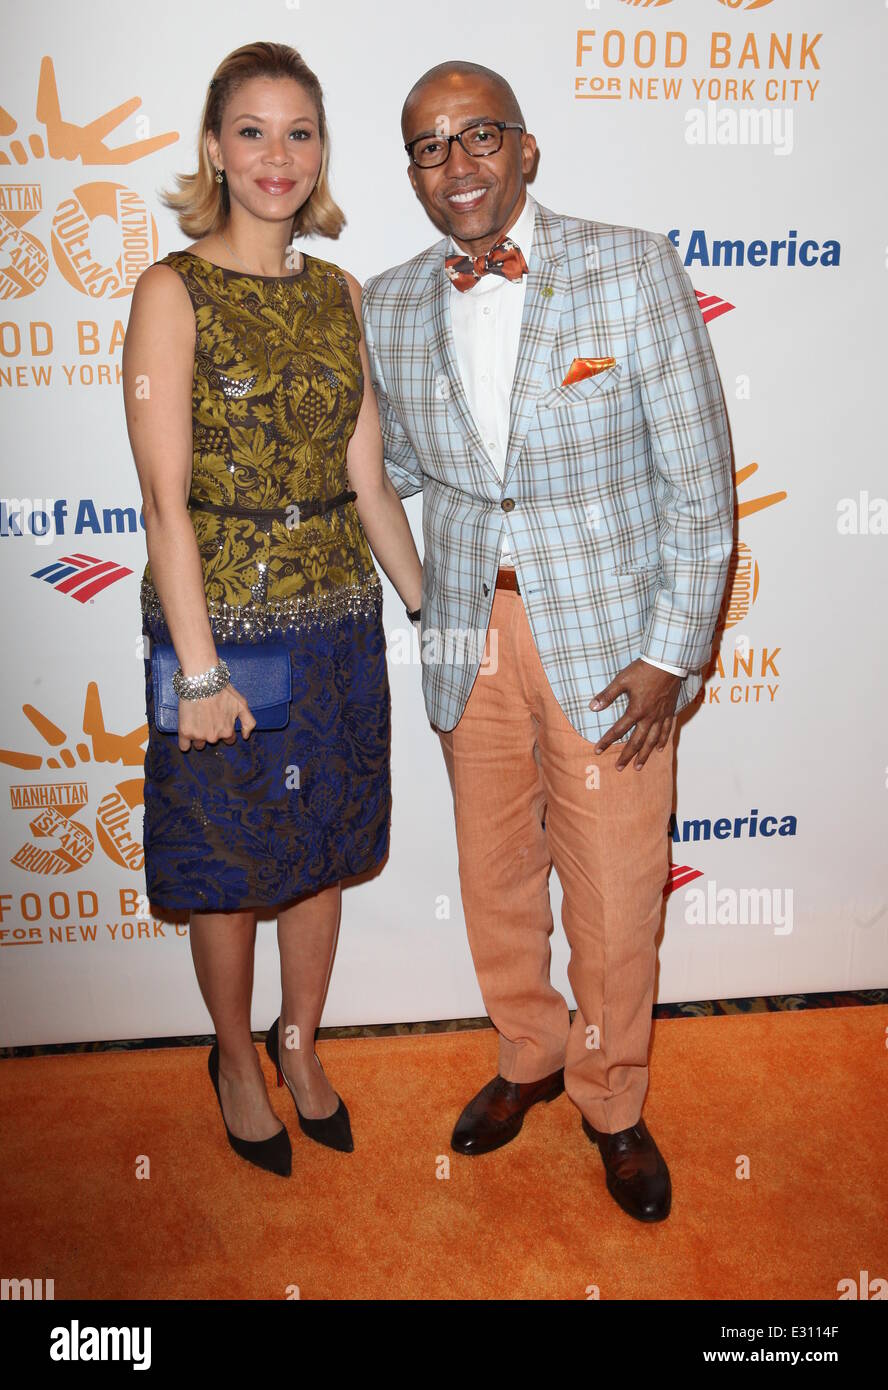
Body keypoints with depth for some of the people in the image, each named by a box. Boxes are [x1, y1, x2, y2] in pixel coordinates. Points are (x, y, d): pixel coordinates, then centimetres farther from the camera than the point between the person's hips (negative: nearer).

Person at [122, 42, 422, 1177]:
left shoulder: (339, 293, 7)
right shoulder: (173, 292, -8)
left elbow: (367, 480, 8)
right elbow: (166, 498, -13)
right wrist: (199, 669, -16)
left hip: (338, 623, 5)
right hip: (224, 623, -4)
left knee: (321, 849, 16)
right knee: (229, 867, 11)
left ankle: (300, 1047, 40)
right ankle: (236, 1058, 37)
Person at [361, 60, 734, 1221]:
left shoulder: (634, 268, -8)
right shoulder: (389, 308, 2)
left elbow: (700, 482, -8)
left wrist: (670, 655, -11)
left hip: (611, 640, -3)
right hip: (471, 640, 3)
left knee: (614, 897, 7)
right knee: (494, 876, 17)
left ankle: (612, 1103, 35)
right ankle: (530, 1057, 45)